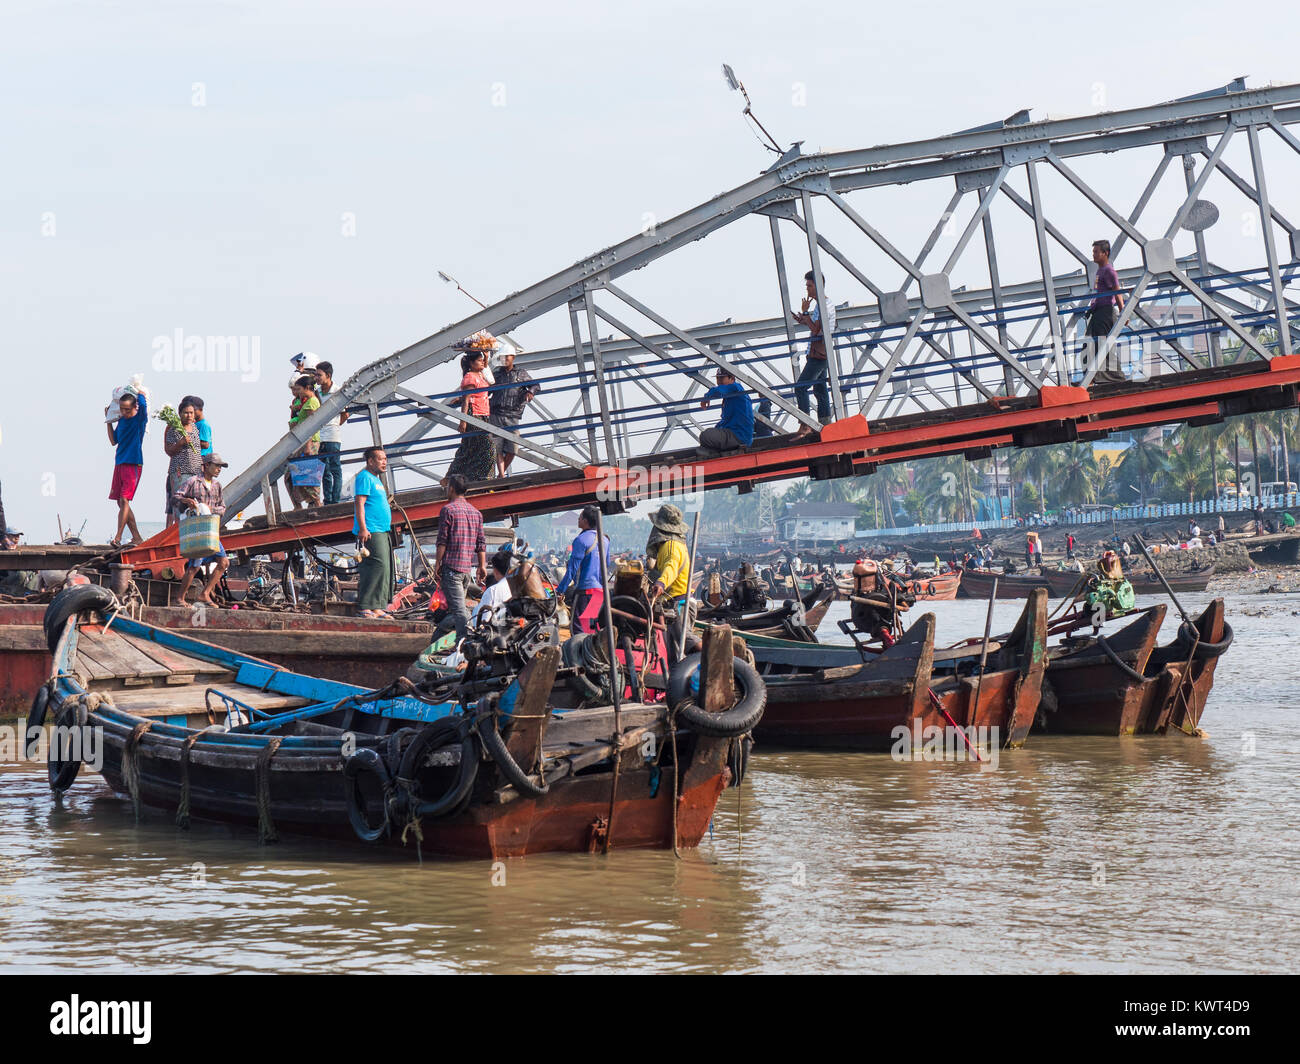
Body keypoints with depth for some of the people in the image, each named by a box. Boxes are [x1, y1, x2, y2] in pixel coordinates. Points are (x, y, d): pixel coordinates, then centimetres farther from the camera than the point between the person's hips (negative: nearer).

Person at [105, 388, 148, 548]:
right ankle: (137, 538, 11)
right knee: (121, 503, 6)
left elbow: (143, 404, -26)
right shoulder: (121, 420, 12)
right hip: (120, 463, 8)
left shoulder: (140, 419, -7)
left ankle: (117, 538, -18)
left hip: (133, 463, -8)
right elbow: (114, 441, 21)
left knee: (124, 500, -15)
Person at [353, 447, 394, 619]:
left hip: (382, 532, 10)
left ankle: (377, 607, 6)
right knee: (378, 566, -16)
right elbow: (359, 503, -15)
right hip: (371, 532, -10)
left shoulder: (376, 479, 23)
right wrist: (363, 529, -23)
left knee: (385, 568, 6)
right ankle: (364, 606, -17)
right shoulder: (365, 477, -7)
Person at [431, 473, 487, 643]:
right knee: (458, 606, 13)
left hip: (451, 566, -7)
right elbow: (481, 543, 12)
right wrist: (482, 566, 14)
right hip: (467, 568, 7)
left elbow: (442, 541, -10)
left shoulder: (448, 510, -6)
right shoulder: (476, 512, 14)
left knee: (458, 608, -11)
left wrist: (437, 564, -6)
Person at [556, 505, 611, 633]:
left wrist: (560, 589, -8)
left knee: (578, 627, -8)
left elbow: (573, 568, -13)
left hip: (585, 589, -8)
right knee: (596, 627, 13)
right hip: (601, 588, 8)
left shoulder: (581, 540, -12)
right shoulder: (604, 539, 12)